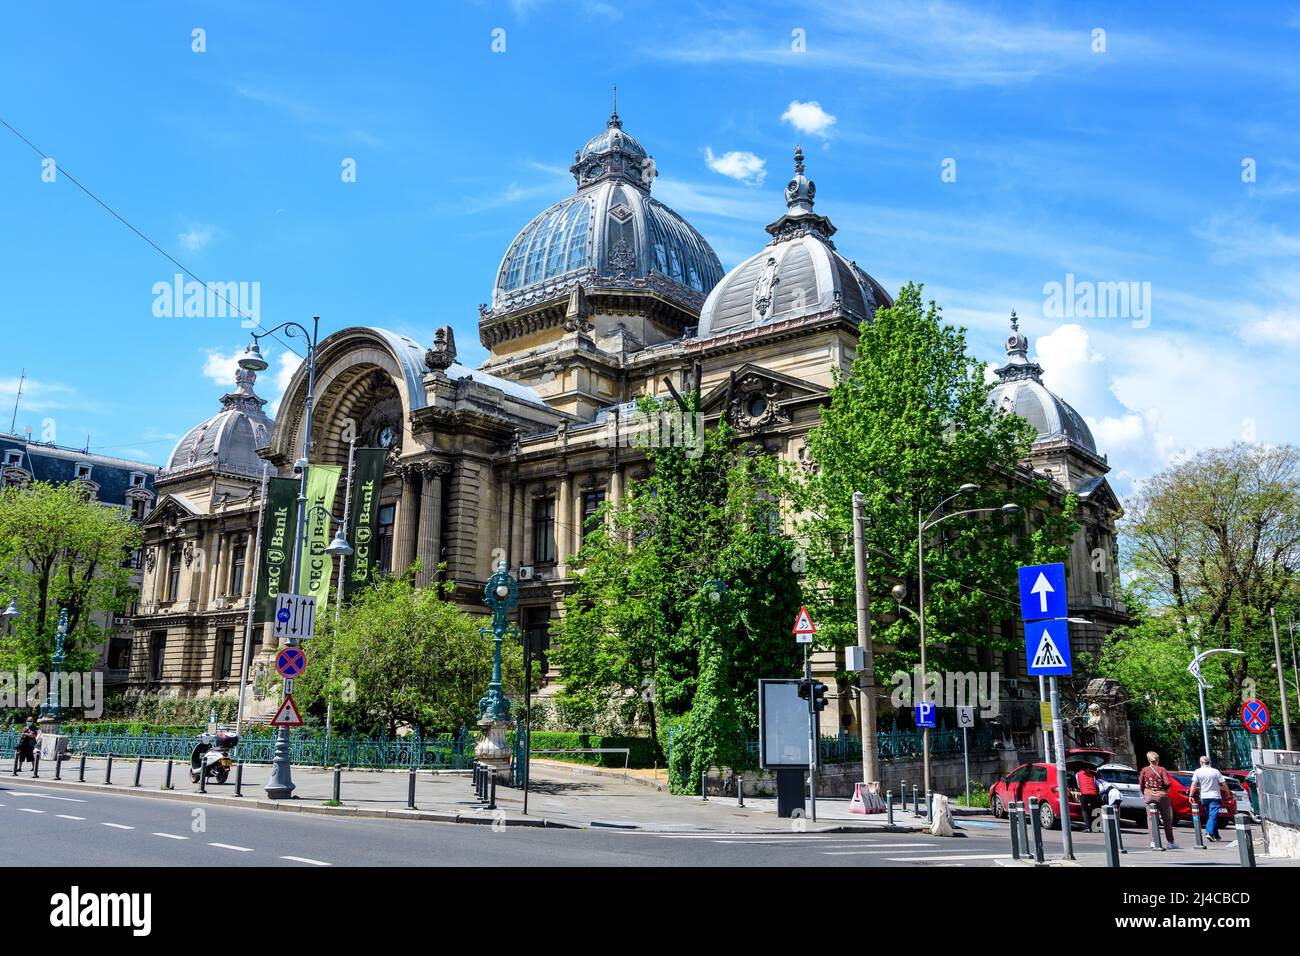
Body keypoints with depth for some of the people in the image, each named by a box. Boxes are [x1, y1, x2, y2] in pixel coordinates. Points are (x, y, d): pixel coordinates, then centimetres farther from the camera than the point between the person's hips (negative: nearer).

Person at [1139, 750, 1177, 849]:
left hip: (1148, 796, 1)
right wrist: (1165, 789, 4)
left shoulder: (1145, 770, -2)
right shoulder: (1162, 770, -9)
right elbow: (1168, 783, -17)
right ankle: (1170, 842, 19)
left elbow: (1141, 783, 1)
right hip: (1161, 796, -1)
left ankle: (1153, 842, -4)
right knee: (1167, 819, 13)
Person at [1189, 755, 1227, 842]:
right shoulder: (1215, 771, 0)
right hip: (1215, 796, -1)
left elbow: (1194, 784, -10)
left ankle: (1215, 836, 19)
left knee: (1208, 816, 14)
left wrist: (1191, 795, -10)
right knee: (1213, 816, -6)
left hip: (1204, 797, 1)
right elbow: (1224, 785, 2)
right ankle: (1210, 833, -24)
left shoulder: (1197, 772, 0)